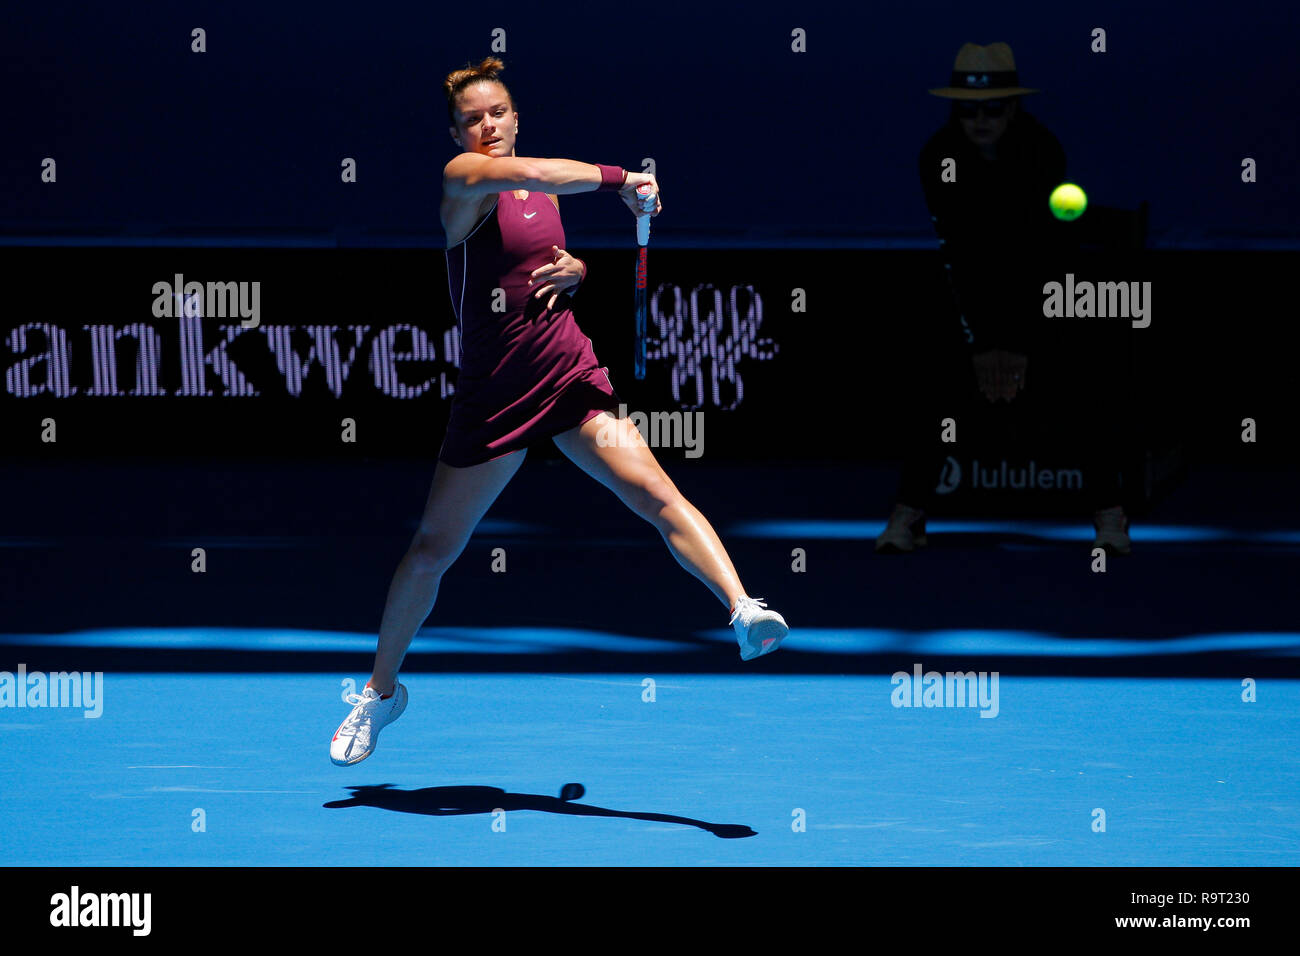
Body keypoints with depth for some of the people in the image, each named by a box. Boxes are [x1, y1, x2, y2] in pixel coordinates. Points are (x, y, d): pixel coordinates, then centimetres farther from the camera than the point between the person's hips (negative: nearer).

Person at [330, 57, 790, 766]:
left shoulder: (544, 189, 11)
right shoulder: (463, 178, -9)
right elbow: (526, 173, -31)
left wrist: (575, 269, 2)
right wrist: (617, 180, -32)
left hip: (570, 378, 3)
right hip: (491, 390, -3)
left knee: (656, 493, -19)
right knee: (433, 547, 7)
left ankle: (744, 611, -34)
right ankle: (381, 691, 26)